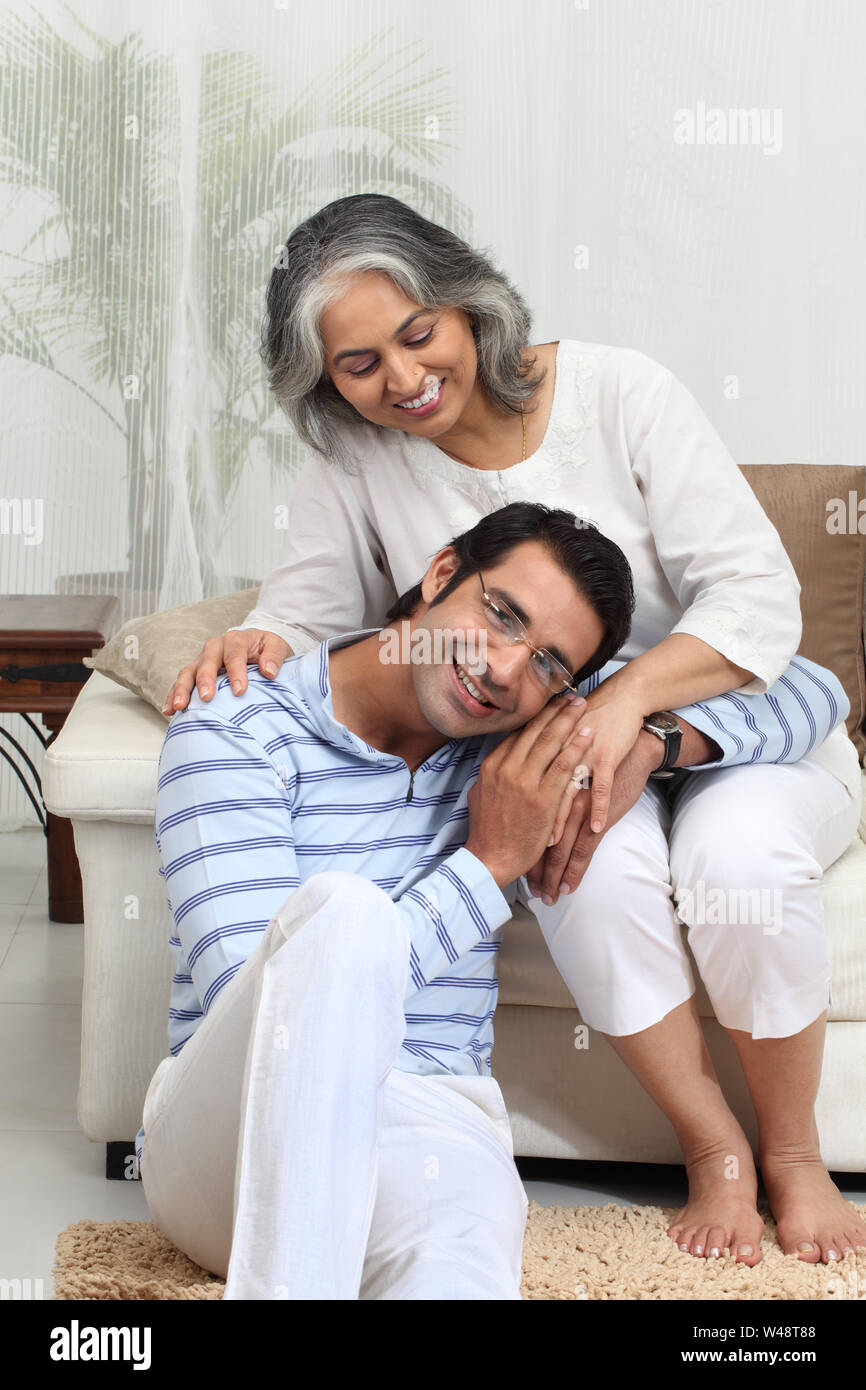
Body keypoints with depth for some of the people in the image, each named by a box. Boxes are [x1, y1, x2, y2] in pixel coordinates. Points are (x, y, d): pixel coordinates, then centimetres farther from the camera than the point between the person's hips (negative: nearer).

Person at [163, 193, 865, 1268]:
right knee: (597, 864, -34)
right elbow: (309, 605, -5)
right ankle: (712, 1150, -11)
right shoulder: (354, 461, -3)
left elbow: (759, 593, -18)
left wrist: (627, 698, -35)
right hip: (545, 769, 1)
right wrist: (257, 643, -31)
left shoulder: (618, 393, -13)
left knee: (739, 854, -34)